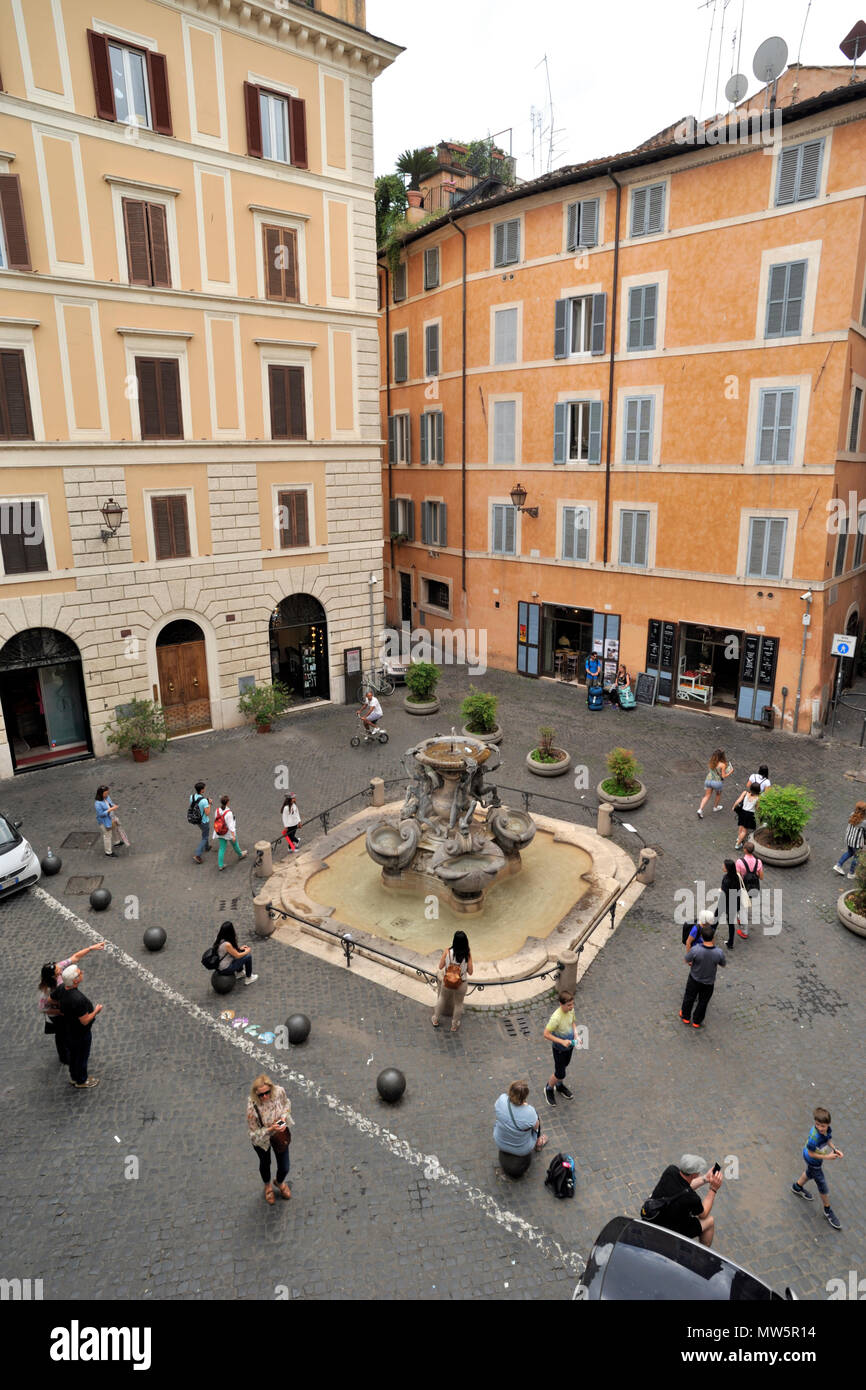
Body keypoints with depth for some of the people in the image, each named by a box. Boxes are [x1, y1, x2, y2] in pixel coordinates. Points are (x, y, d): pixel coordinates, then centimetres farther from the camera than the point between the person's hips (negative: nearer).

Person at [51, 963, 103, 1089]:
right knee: (81, 1056, 18)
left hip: (68, 1029, 7)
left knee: (73, 1054, 28)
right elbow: (85, 1021, -31)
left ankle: (73, 1077, 50)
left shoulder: (61, 988, -18)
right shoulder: (78, 999, -42)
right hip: (80, 1034, -7)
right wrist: (96, 1010, -15)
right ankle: (81, 1082, 40)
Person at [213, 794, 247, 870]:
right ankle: (240, 855, 51)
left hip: (220, 832, 4)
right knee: (234, 843, 24)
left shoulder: (217, 810, -13)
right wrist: (233, 836, -21)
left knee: (222, 848, 15)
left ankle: (220, 866, 17)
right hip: (229, 832, -4)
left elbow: (216, 820, 4)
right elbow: (231, 825, -28)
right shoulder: (228, 813, -32)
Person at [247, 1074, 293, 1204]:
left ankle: (280, 1182, 54)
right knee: (265, 1163, 27)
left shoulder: (279, 1091, -29)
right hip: (262, 1139, -2)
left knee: (284, 1168, 16)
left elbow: (286, 1103, -4)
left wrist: (284, 1116, -21)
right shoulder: (252, 1107, -38)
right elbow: (254, 1133, -23)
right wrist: (270, 1129, -37)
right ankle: (267, 1185, 62)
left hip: (280, 1135, 2)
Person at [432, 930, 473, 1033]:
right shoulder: (468, 954, -18)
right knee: (458, 1004, 25)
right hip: (461, 984, -1)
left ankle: (435, 1020, 47)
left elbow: (440, 967, -8)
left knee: (441, 998, 30)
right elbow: (470, 972, -11)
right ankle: (454, 1025, 44)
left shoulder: (448, 951, -18)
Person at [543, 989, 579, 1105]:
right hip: (559, 1049, -7)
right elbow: (546, 1034, -29)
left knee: (564, 1067, 27)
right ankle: (549, 1089, 35)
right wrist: (562, 1041, -31)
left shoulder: (571, 1010, -15)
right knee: (560, 1074, 6)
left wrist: (576, 1034, -9)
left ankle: (560, 1086, 53)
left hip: (570, 1045, 7)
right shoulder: (556, 1018, -37)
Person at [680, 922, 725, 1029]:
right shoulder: (719, 952, -32)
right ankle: (696, 1022, 44)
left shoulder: (695, 950, -35)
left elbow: (687, 961, -15)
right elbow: (723, 964, -8)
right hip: (709, 983, 1)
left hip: (694, 979, -1)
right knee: (703, 1002, 25)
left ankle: (685, 1017, 48)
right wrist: (714, 944, -7)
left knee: (689, 998, 26)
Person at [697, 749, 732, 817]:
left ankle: (700, 809, -2)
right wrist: (731, 771, -1)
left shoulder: (711, 762, -4)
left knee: (707, 796, 13)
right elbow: (723, 776, -14)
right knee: (718, 794, 27)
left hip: (708, 780, 4)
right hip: (717, 782, -4)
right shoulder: (722, 765, -20)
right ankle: (716, 807, 46)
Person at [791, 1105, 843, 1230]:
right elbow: (811, 1154, -29)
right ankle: (827, 1210, 36)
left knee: (809, 1173, 34)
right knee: (823, 1186, 10)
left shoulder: (827, 1130, -22)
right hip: (813, 1162, -7)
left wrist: (835, 1149, -15)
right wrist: (827, 1157, -28)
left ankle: (798, 1187, 62)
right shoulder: (814, 1137, -42)